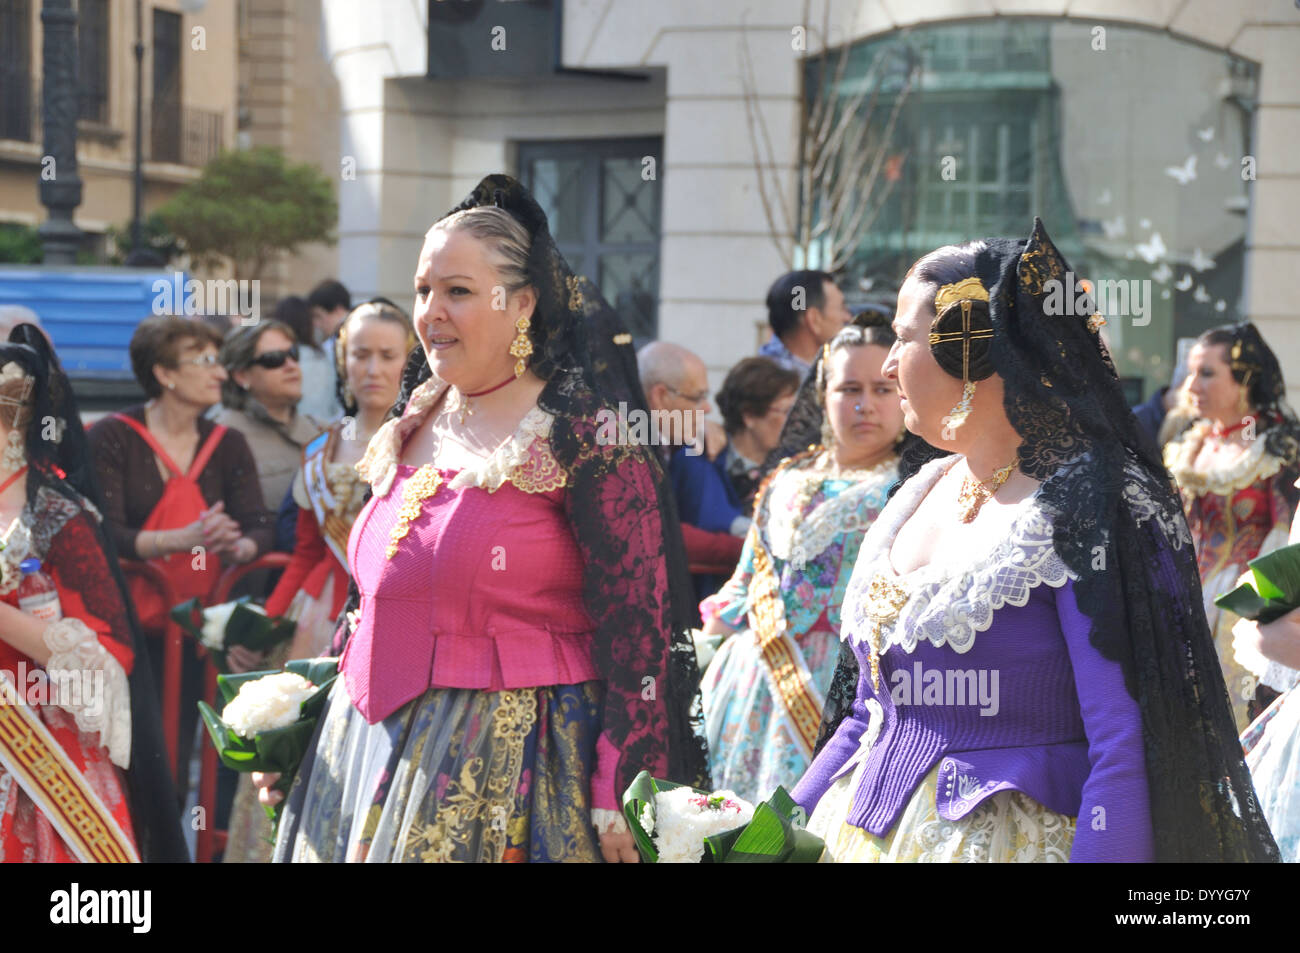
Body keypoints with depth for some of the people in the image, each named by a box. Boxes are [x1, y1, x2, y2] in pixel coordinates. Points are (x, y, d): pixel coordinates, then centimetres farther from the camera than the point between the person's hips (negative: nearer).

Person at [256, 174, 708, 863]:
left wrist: (617, 797, -19)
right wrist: (298, 732, 15)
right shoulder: (409, 433, 12)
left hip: (508, 762, -7)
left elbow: (636, 625, -14)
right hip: (370, 748, 7)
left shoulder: (585, 439, -10)